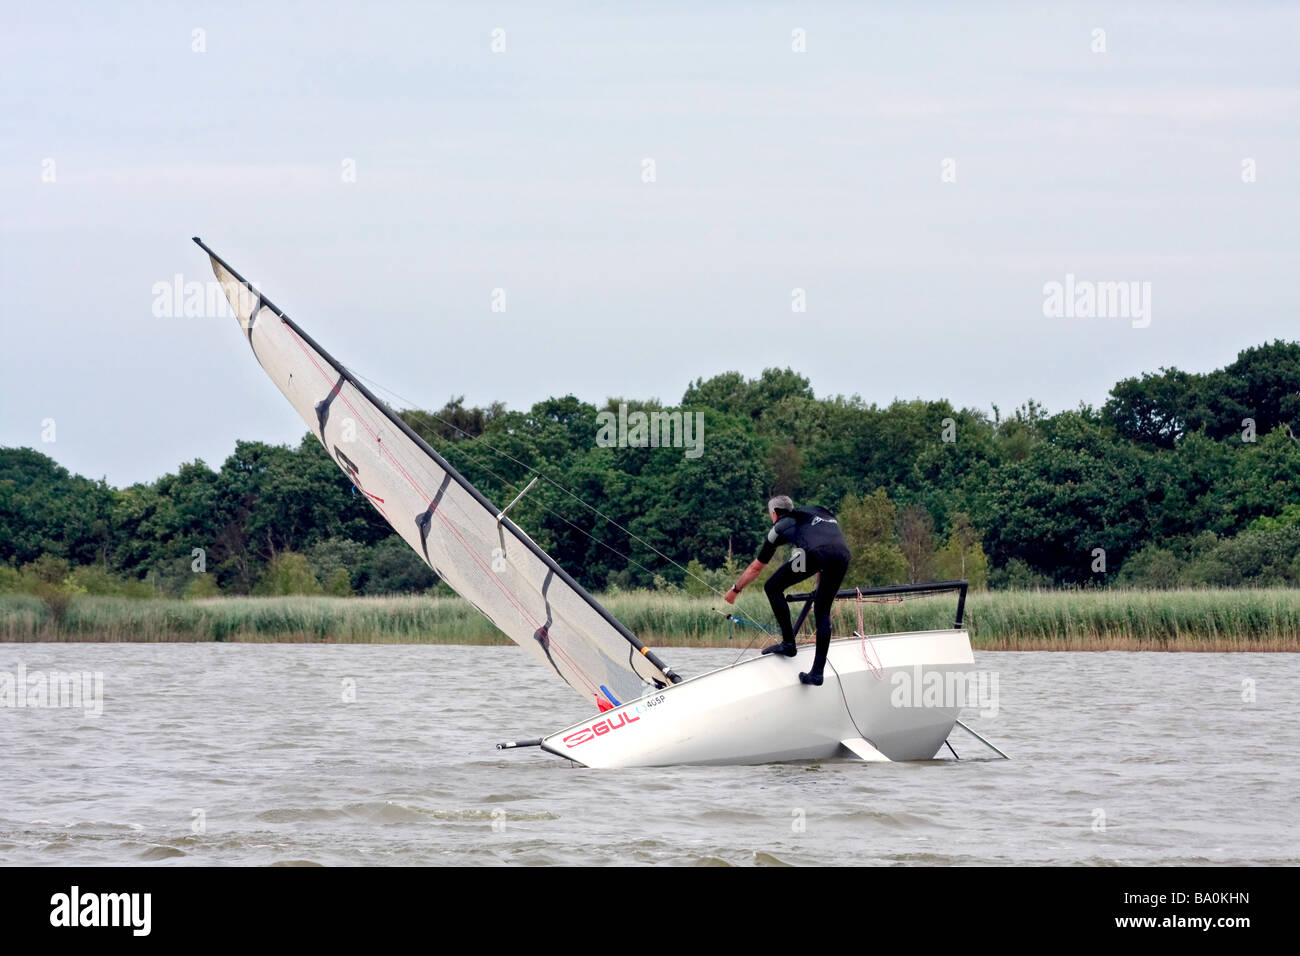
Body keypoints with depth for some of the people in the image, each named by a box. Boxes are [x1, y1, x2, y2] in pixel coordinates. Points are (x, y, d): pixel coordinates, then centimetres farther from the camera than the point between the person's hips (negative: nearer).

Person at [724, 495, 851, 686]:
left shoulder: (781, 526, 27)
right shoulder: (820, 512, 40)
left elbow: (756, 567, 35)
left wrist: (735, 590, 49)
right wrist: (821, 587, 59)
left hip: (815, 552, -5)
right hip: (843, 555, 5)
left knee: (773, 588, 14)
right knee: (822, 612, 17)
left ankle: (788, 643, 9)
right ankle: (817, 671, 11)